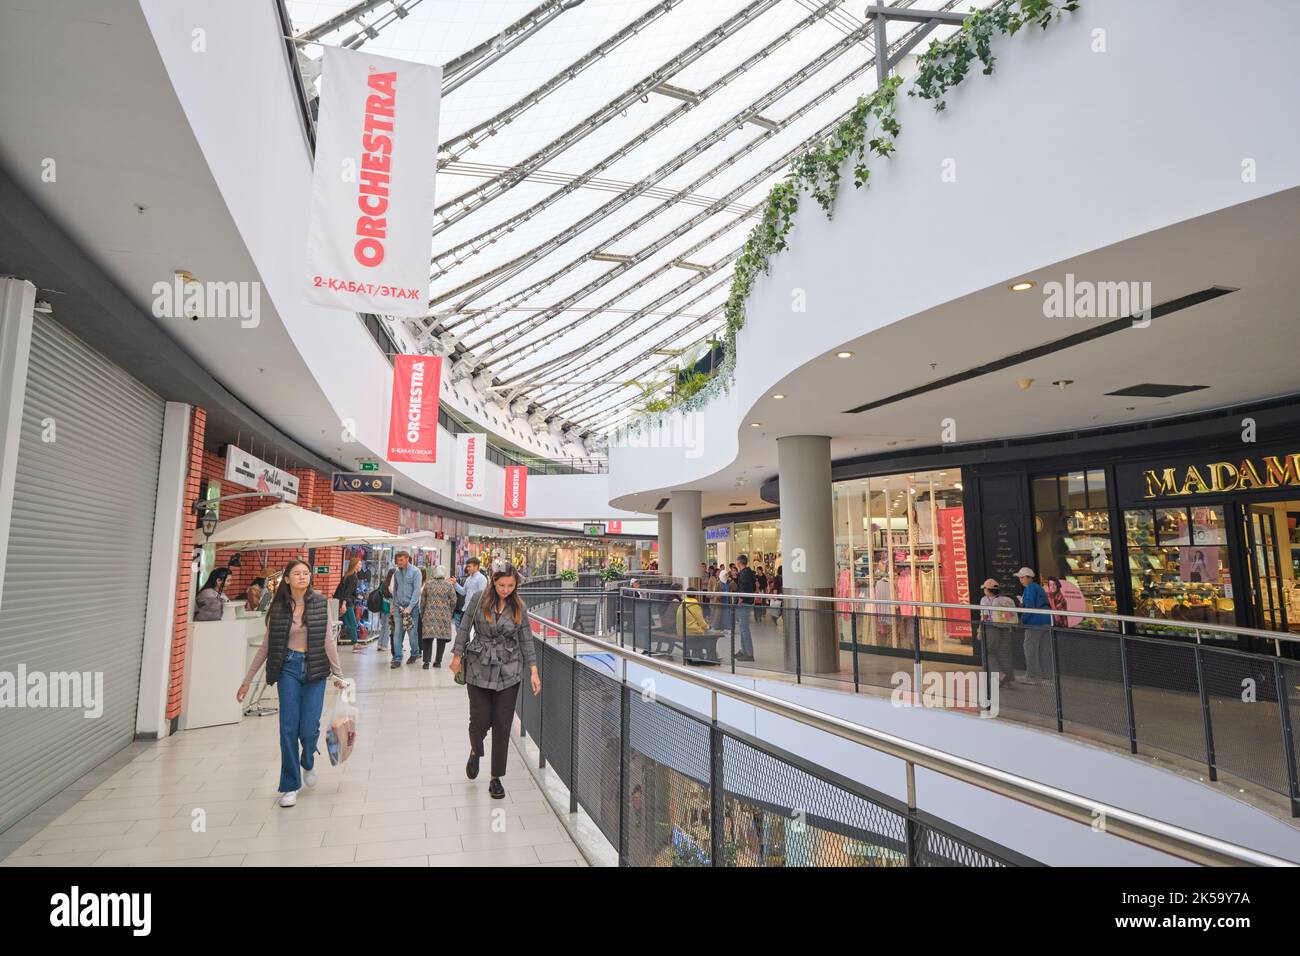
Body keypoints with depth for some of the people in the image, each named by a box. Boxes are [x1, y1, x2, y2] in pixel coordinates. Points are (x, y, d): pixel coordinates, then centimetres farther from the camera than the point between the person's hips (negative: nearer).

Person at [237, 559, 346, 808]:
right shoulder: (279, 607, 0)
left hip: (315, 668, 0)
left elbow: (328, 640, -1)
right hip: (288, 668, 1)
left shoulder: (320, 603, -3)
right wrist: (247, 681, 8)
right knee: (289, 729, 0)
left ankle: (308, 763, 33)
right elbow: (265, 647, 7)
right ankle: (290, 786, 17)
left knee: (309, 728, -2)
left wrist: (338, 675, -2)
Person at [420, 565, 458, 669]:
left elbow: (423, 601, 8)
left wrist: (422, 614, 18)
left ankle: (426, 661, -6)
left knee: (428, 638, 2)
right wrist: (449, 612, 15)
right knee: (442, 638, 8)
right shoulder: (448, 584, -2)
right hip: (444, 615, -1)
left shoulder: (428, 583, 3)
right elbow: (453, 601, -1)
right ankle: (438, 661, 13)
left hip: (429, 614, 1)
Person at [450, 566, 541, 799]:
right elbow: (464, 628, 3)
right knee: (480, 720, 2)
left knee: (502, 725, 2)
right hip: (479, 669, -1)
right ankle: (475, 752, 38)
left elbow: (526, 641, 1)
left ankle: (496, 778, 18)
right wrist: (457, 656, 2)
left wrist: (533, 671, -3)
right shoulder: (479, 600, -5)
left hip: (508, 672, 1)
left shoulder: (519, 608, -2)